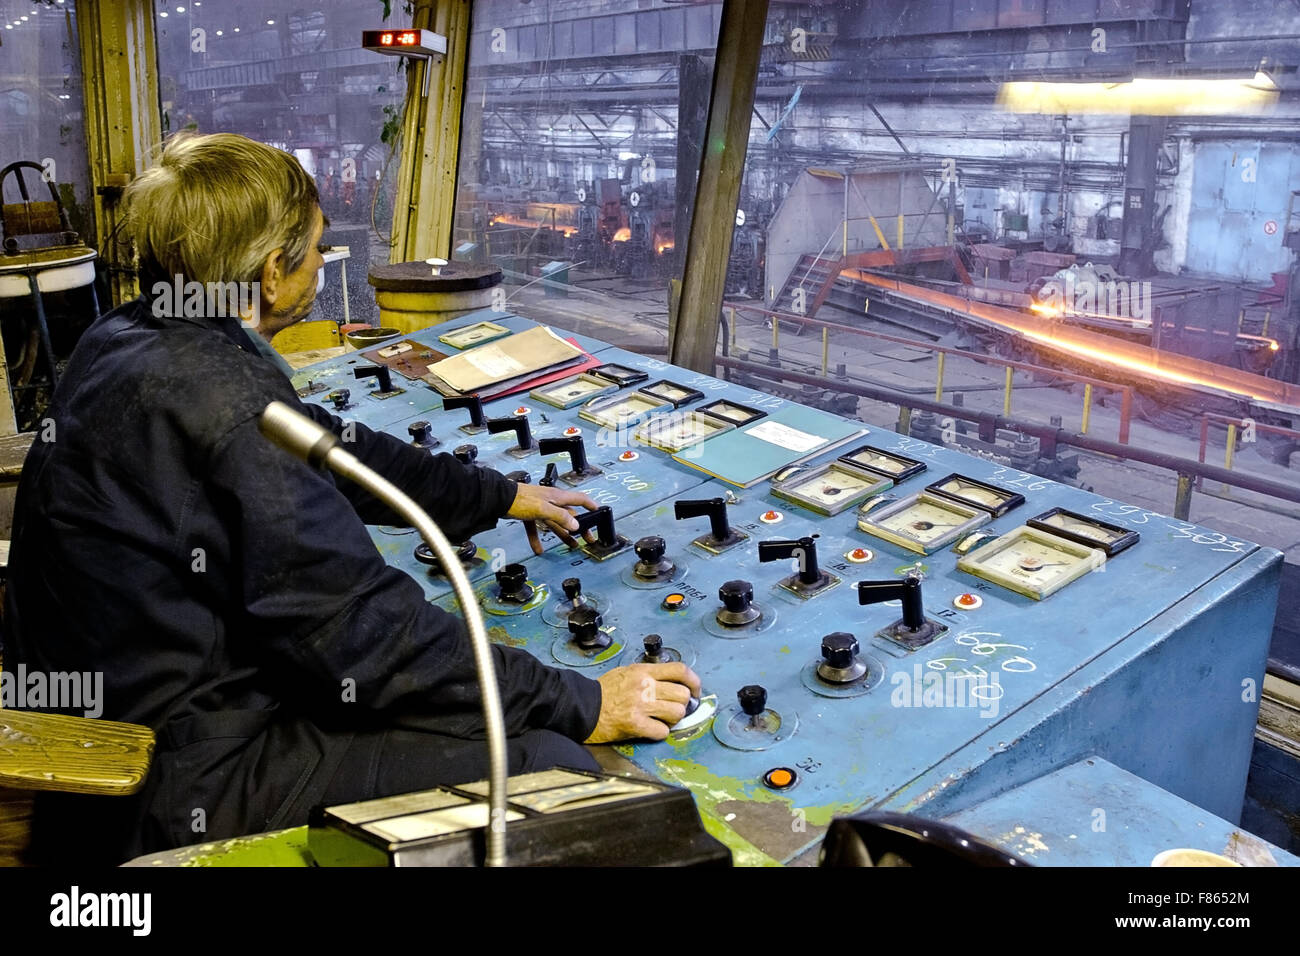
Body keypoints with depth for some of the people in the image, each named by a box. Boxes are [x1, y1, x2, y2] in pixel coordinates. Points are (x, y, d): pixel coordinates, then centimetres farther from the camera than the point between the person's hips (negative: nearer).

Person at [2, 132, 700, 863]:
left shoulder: (129, 339, 5)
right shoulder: (224, 391, -26)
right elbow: (357, 626, -25)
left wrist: (503, 496, 20)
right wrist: (581, 705, -17)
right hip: (180, 782, -10)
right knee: (553, 769, -16)